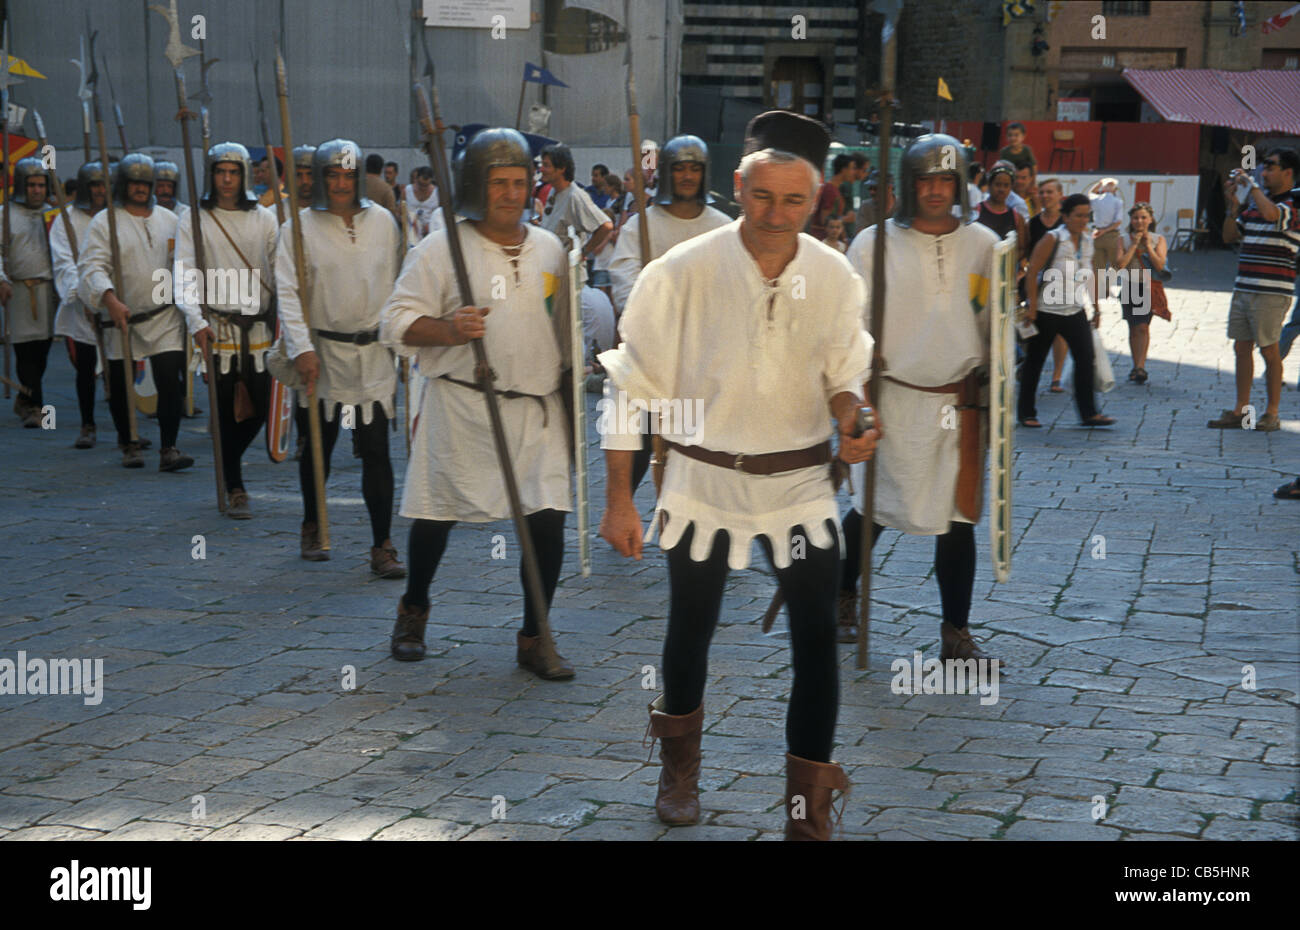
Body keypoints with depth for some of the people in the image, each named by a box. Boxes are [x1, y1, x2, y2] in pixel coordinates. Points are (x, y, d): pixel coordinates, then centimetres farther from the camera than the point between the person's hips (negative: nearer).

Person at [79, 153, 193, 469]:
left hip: (166, 316, 2)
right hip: (121, 317, -2)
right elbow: (93, 266, -12)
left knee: (171, 381, -10)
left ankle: (168, 448, -7)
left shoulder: (169, 219, 11)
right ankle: (128, 446, 22)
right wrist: (110, 299, -28)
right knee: (121, 387, 6)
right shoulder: (104, 222, -2)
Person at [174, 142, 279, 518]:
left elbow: (280, 271, 11)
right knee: (226, 410, -1)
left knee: (259, 407, 2)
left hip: (259, 328, 3)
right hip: (217, 328, -2)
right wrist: (196, 321, -18)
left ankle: (229, 461, 31)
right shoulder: (193, 219, 2)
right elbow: (183, 275, -5)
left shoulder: (264, 219, 9)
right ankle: (233, 488, 11)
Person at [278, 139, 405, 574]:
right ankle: (312, 527, 33)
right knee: (317, 445, 12)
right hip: (322, 353, -1)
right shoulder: (299, 226, -3)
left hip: (373, 354, 1)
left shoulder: (382, 221, 5)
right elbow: (288, 292, -8)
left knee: (375, 449, -6)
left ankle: (382, 546, -3)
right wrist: (302, 349, -18)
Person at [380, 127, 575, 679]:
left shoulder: (550, 249, 11)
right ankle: (413, 610, 35)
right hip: (460, 407, -3)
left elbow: (563, 328, 21)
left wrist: (569, 383, 13)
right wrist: (449, 330, -22)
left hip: (537, 407, 3)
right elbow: (397, 324, -7)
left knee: (548, 520, -7)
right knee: (435, 515, 8)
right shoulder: (440, 250, -3)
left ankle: (534, 638, 8)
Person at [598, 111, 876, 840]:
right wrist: (619, 499, -8)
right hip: (705, 482, -1)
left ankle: (810, 807, 15)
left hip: (802, 484, 1)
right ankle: (680, 766, 44)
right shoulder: (682, 272, -15)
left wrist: (854, 419, -17)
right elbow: (633, 386, -9)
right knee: (691, 631, 16)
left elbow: (845, 375, 7)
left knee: (818, 638, -1)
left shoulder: (836, 278, -7)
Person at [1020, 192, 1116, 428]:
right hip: (1047, 310, -5)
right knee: (1034, 361, 4)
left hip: (1076, 311, 5)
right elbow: (1032, 273, -12)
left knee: (1086, 359, -4)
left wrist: (1096, 307, 18)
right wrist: (1032, 309, -16)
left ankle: (1088, 413, 0)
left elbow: (1091, 275, 19)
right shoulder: (1052, 239, -11)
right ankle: (1026, 412, 15)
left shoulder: (1088, 241, 8)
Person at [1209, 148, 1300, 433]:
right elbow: (1229, 236, 21)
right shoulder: (1256, 203, 15)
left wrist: (1251, 184, -19)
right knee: (1242, 347, 10)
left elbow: (1271, 214, -32)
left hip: (1272, 292, -8)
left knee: (1269, 350, -1)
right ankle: (1240, 410, 18)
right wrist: (1233, 204, 7)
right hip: (1243, 288, 8)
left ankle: (1272, 414, 9)